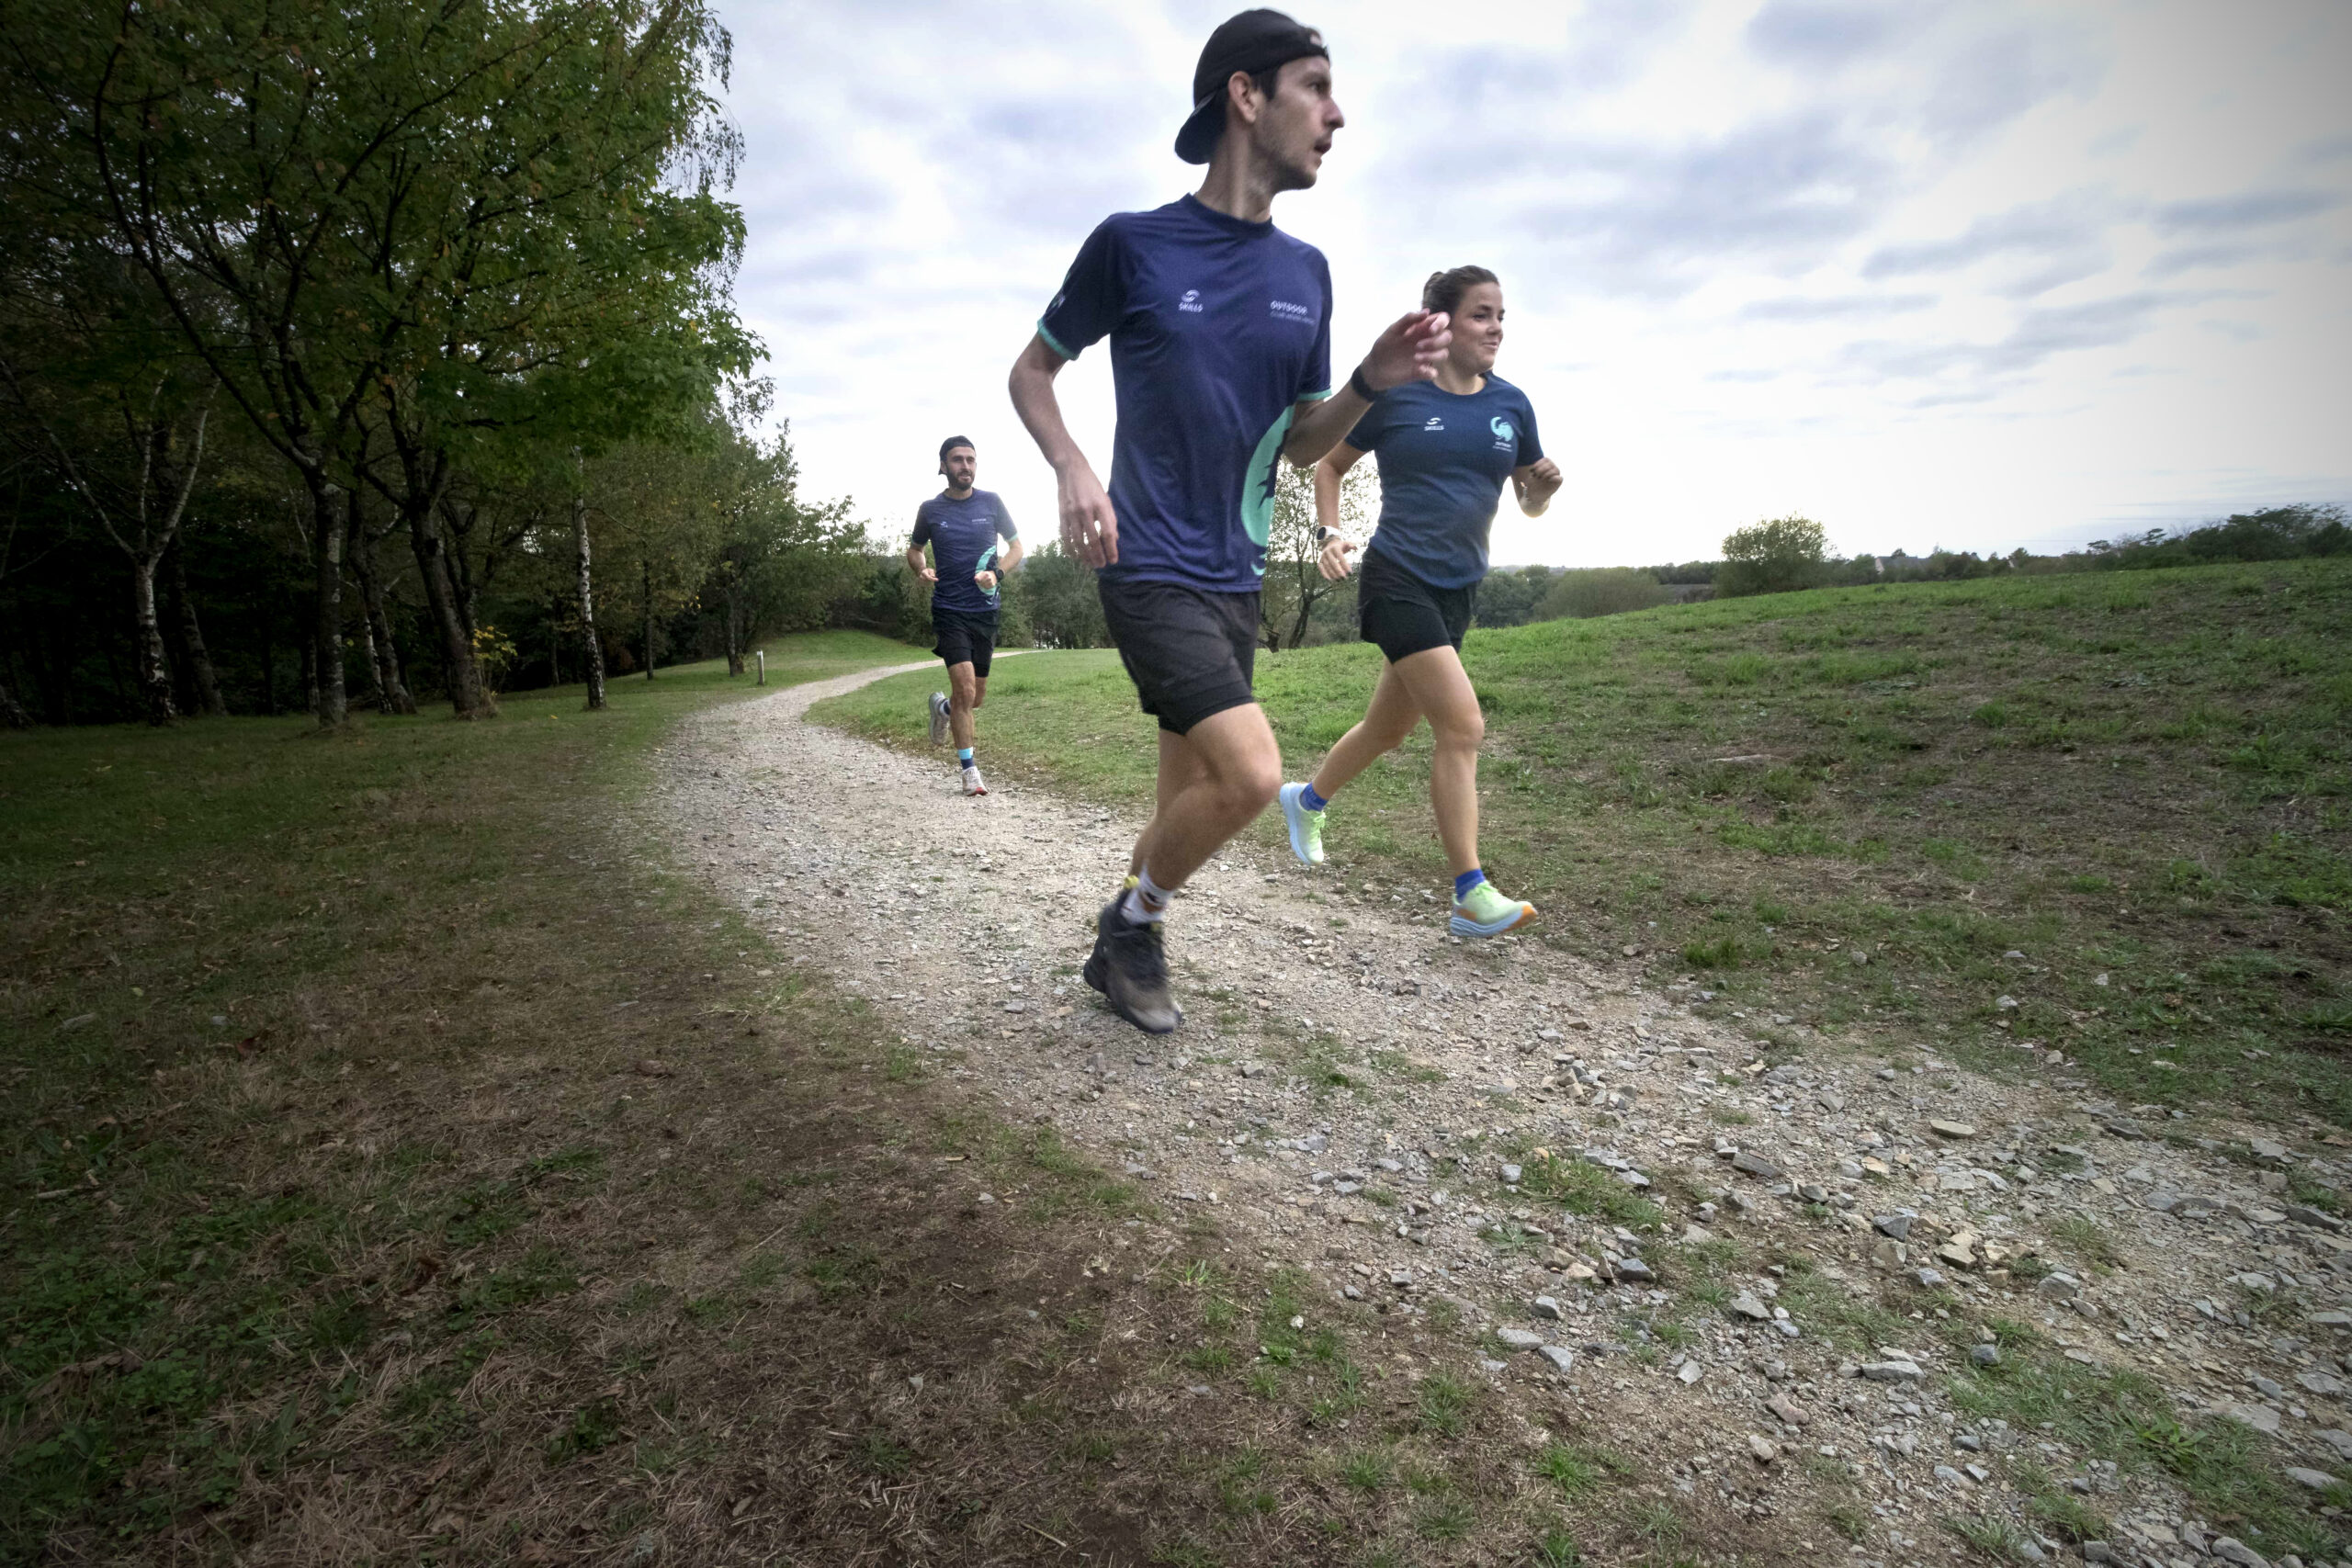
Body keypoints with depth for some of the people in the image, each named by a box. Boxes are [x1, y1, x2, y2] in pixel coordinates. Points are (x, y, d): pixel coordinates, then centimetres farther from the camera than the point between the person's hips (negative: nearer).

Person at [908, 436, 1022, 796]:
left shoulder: (991, 502, 3)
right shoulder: (930, 509, 1)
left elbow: (1016, 547, 10)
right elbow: (914, 549, 17)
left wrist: (997, 573, -10)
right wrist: (922, 570, -6)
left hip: (985, 610, 2)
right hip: (949, 610, -2)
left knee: (976, 698, 9)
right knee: (965, 687, -17)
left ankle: (942, 707, 46)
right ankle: (968, 769, -4)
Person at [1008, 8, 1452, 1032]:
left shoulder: (1305, 273, 10)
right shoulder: (1132, 244, -3)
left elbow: (1300, 445, 15)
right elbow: (1031, 373, 6)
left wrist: (1373, 382, -5)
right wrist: (1074, 469, -14)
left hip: (1234, 579, 6)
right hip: (1149, 568, -6)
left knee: (1190, 798, 10)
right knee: (1253, 774, -19)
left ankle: (1122, 953, 32)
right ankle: (1135, 920, 7)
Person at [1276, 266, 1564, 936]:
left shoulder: (1511, 405, 9)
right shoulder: (1394, 394, -4)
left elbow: (1530, 505, 15)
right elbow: (1330, 464, 8)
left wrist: (1544, 486, -8)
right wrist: (1330, 533, -7)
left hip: (1457, 591, 6)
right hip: (1396, 580, -6)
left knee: (1389, 728, 15)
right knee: (1463, 726, -16)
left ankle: (1306, 799, 43)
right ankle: (1472, 897, -11)